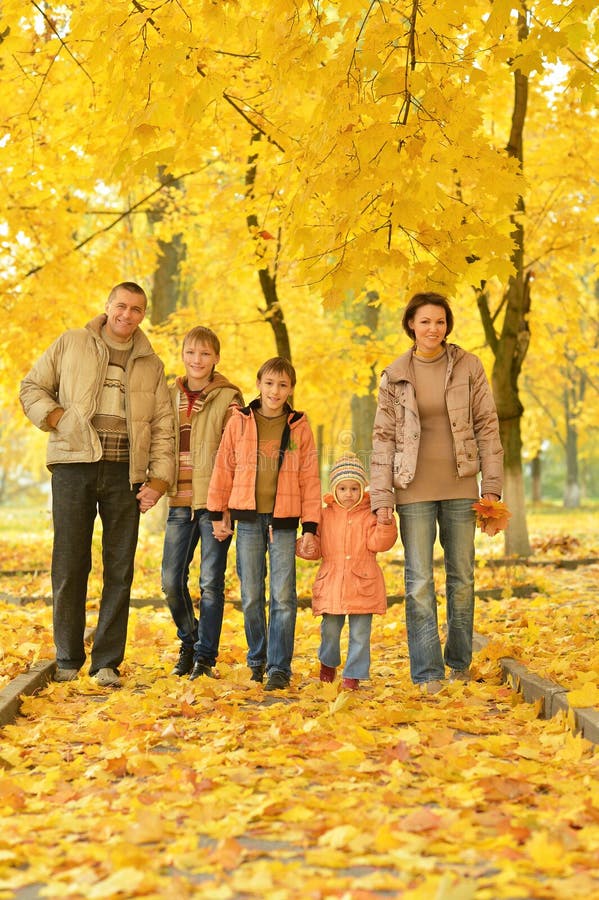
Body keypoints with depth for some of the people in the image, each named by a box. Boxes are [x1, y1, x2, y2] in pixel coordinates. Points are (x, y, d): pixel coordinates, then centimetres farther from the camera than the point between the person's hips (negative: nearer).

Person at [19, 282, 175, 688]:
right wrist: (56, 416, -7)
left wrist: (160, 478, 1)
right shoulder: (70, 344, 9)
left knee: (119, 571, 2)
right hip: (74, 467, -2)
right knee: (70, 566, 1)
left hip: (125, 473, 2)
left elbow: (163, 425, 11)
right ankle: (68, 659, 12)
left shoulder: (151, 364, 14)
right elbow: (31, 387, 11)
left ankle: (107, 662, 10)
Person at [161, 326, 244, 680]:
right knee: (172, 580, 3)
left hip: (214, 501, -4)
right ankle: (189, 642, 27)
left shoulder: (228, 398, 0)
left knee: (211, 582, 0)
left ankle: (205, 657, 10)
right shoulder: (171, 396, 14)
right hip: (180, 502, 4)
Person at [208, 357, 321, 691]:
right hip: (248, 519, 1)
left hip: (284, 522, -1)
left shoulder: (300, 426, 4)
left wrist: (310, 526, 0)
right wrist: (218, 514, 7)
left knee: (283, 598, -4)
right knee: (251, 597, 7)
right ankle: (258, 660, 23)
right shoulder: (240, 421, 4)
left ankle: (279, 668, 2)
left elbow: (310, 479, 4)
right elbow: (223, 469, 9)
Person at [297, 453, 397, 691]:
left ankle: (353, 675, 12)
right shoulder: (326, 515, 8)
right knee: (330, 630, 9)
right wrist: (300, 546, -5)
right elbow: (317, 547, 11)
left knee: (360, 633, 2)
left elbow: (377, 543, -10)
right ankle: (328, 663, 34)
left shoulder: (368, 515, 0)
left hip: (362, 585, -2)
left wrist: (386, 524, -26)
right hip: (331, 584, 2)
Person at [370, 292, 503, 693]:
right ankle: (428, 671, 4)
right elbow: (383, 438, 1)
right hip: (414, 488, -1)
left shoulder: (468, 367, 1)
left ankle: (460, 661, 23)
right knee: (420, 581, -2)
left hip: (460, 486, 1)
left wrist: (492, 487, -4)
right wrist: (381, 498, -6)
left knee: (462, 577, 9)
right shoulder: (395, 375, 2)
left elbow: (487, 426, 2)